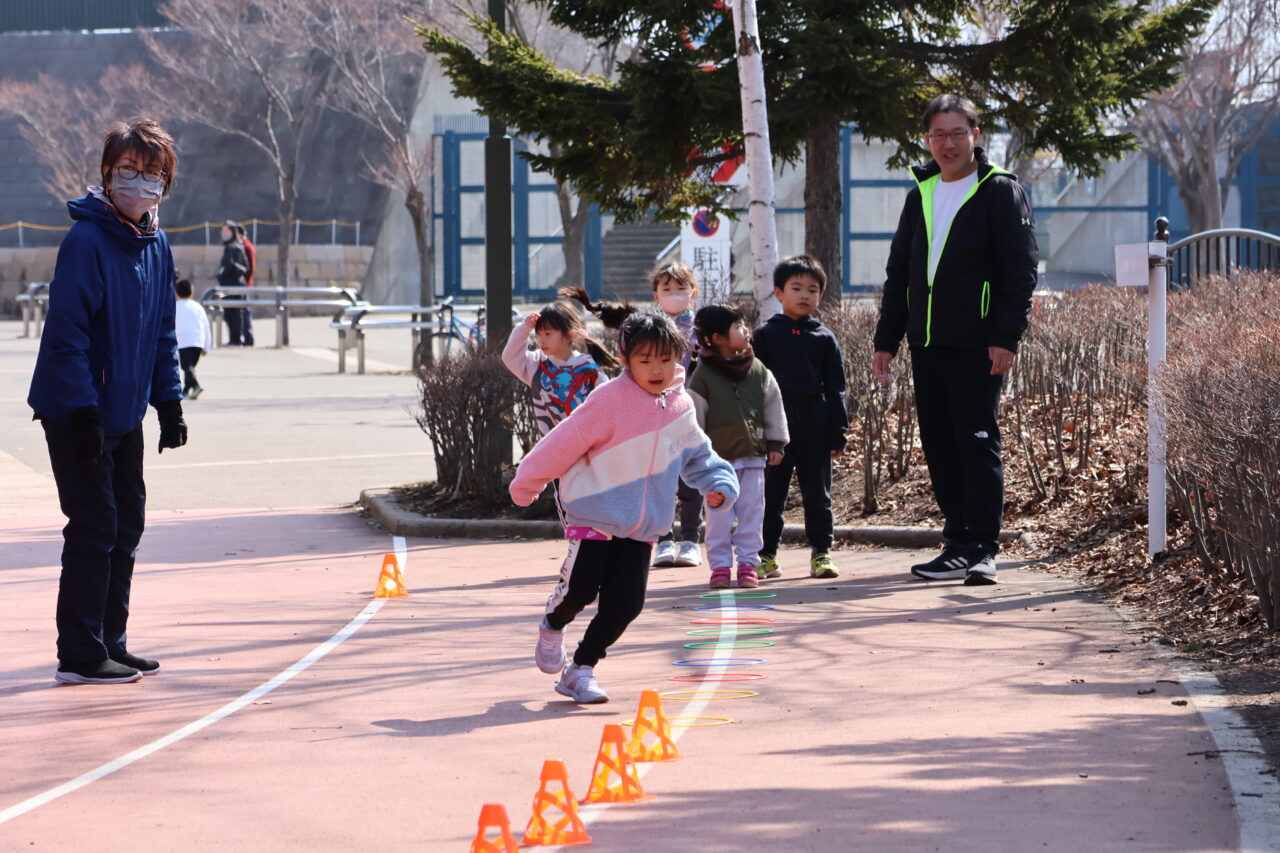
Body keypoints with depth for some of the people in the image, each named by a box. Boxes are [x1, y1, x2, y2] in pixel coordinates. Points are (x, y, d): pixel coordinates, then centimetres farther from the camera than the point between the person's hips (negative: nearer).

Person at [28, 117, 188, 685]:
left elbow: (162, 333, 16)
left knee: (126, 524, 12)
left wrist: (169, 402, 11)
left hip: (125, 414, 8)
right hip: (76, 413, -8)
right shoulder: (86, 242, -17)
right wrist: (83, 411, -22)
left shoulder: (157, 246, 8)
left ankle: (110, 643, 23)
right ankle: (80, 655, 1)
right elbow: (67, 333, -20)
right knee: (94, 527, -6)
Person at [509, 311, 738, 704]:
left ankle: (581, 670, 15)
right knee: (579, 591, -9)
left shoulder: (681, 408, 3)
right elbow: (564, 443, -10)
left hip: (640, 530, 5)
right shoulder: (610, 399, -16)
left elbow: (697, 454, 18)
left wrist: (718, 482, 0)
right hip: (593, 517, -5)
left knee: (625, 605, -2)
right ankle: (553, 626, 28)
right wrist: (528, 483, -5)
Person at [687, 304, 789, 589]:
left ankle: (748, 564, 11)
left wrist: (776, 444, 9)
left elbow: (773, 408, 11)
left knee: (751, 512, 4)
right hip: (718, 457, -3)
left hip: (753, 455, 3)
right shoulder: (703, 376, -6)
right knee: (719, 515, 1)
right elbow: (694, 417, -3)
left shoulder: (758, 371, 4)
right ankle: (720, 565, 10)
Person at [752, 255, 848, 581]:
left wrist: (838, 433, 2)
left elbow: (835, 388, 8)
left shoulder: (824, 338, 8)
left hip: (814, 427, 1)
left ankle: (821, 552, 13)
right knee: (771, 493, 4)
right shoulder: (765, 335, 5)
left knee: (817, 492, 5)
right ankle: (766, 555, 10)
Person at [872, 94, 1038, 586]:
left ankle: (981, 550, -6)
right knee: (939, 445, 7)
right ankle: (959, 544, 13)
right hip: (926, 344, 6)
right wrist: (886, 339, 14)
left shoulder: (999, 192, -1)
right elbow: (898, 273, 21)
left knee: (977, 441, -8)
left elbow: (1021, 270, -7)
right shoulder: (921, 195, 17)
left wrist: (1006, 337, -16)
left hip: (976, 346, -6)